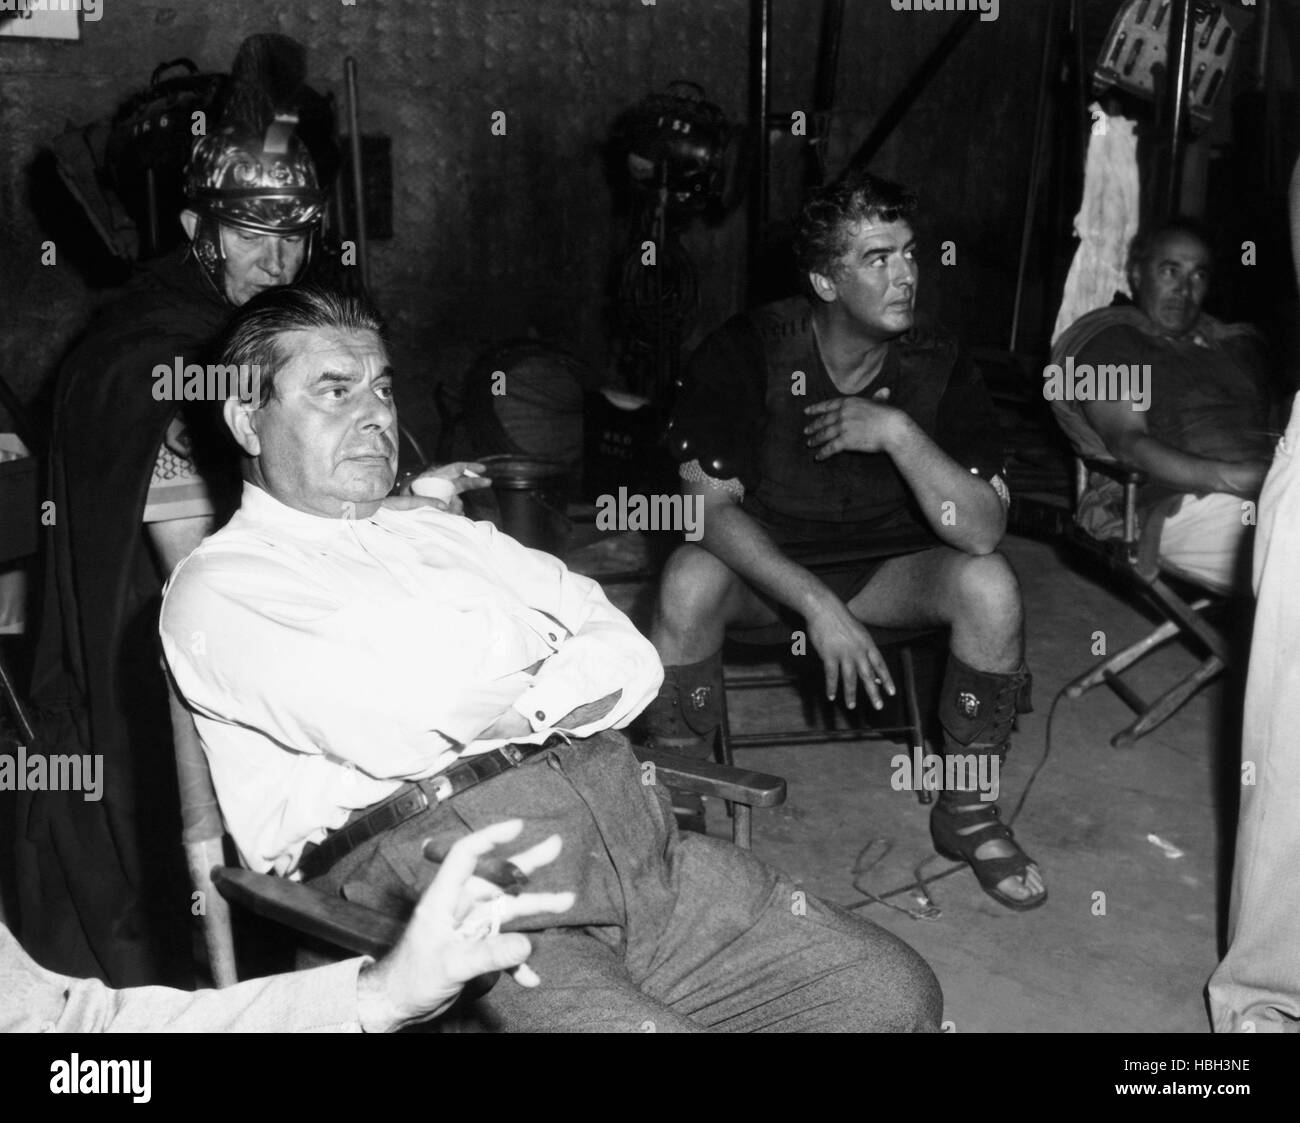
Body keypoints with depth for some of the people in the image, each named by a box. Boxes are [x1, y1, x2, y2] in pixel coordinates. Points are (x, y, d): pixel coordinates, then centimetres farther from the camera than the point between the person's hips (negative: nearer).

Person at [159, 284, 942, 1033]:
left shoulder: (447, 535, 25)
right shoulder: (219, 588, 5)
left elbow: (630, 657, 15)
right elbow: (394, 732, -13)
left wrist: (522, 707, -7)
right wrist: (548, 671, 6)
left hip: (635, 833, 6)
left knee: (896, 991, -5)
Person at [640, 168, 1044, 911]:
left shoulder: (940, 369, -12)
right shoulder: (747, 351, -17)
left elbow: (983, 530, -20)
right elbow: (712, 505, -22)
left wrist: (898, 432, -33)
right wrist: (817, 605, -32)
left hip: (889, 569, 2)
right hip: (762, 563, -1)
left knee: (991, 585, -26)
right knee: (690, 580, -34)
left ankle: (969, 811, -3)